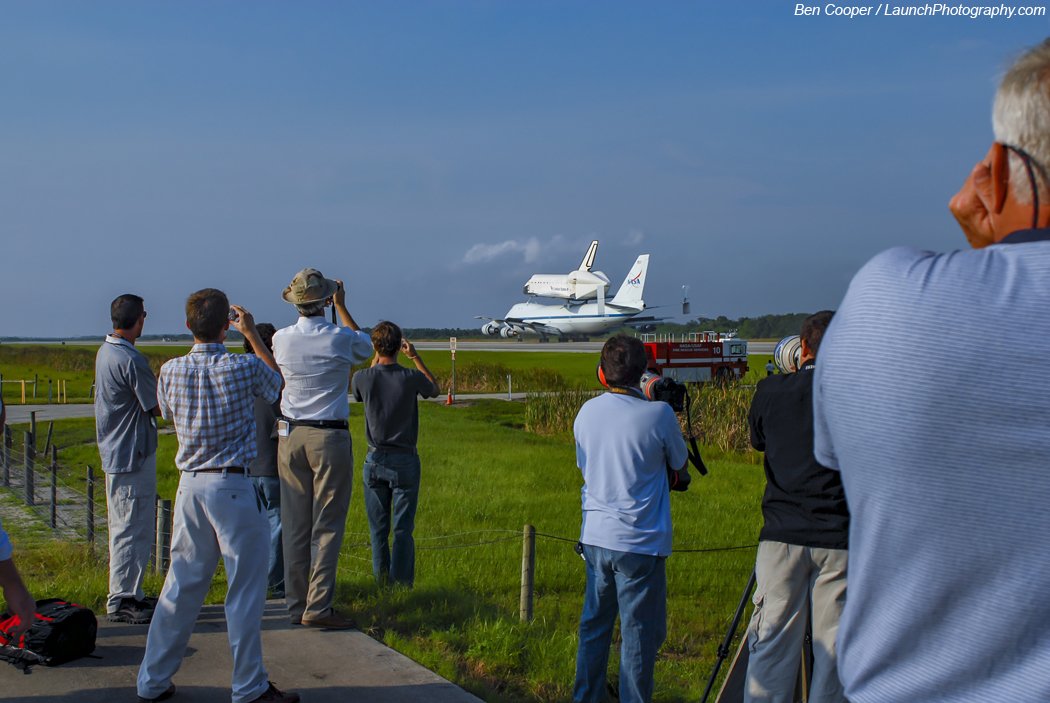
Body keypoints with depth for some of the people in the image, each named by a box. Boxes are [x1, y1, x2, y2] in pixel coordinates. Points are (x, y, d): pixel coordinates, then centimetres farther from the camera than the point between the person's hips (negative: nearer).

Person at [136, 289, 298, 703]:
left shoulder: (170, 371, -1)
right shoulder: (243, 368, -11)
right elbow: (276, 382, 13)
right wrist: (251, 333, 19)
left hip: (189, 486, 5)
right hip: (232, 487, -5)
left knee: (182, 584, 15)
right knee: (245, 589, 5)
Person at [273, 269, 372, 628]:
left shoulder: (281, 339, -1)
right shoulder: (340, 339, -10)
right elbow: (365, 344, 15)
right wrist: (341, 306, 23)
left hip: (290, 436, 4)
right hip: (329, 437, -4)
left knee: (295, 524, 9)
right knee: (327, 524, -1)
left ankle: (296, 604, 15)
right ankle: (318, 606, -4)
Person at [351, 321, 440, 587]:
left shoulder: (363, 378, -9)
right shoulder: (411, 378, -12)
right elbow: (435, 390, 11)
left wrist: (375, 360, 22)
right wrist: (416, 358, 12)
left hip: (375, 459, 2)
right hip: (405, 460, -2)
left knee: (378, 528, 10)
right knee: (403, 528, 4)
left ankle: (382, 583, 15)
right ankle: (403, 583, 6)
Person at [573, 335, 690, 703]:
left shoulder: (587, 412, 1)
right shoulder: (658, 414, -12)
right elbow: (680, 469, 3)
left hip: (595, 536, 5)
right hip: (640, 541, -5)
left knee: (594, 626, 16)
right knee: (638, 634, 3)